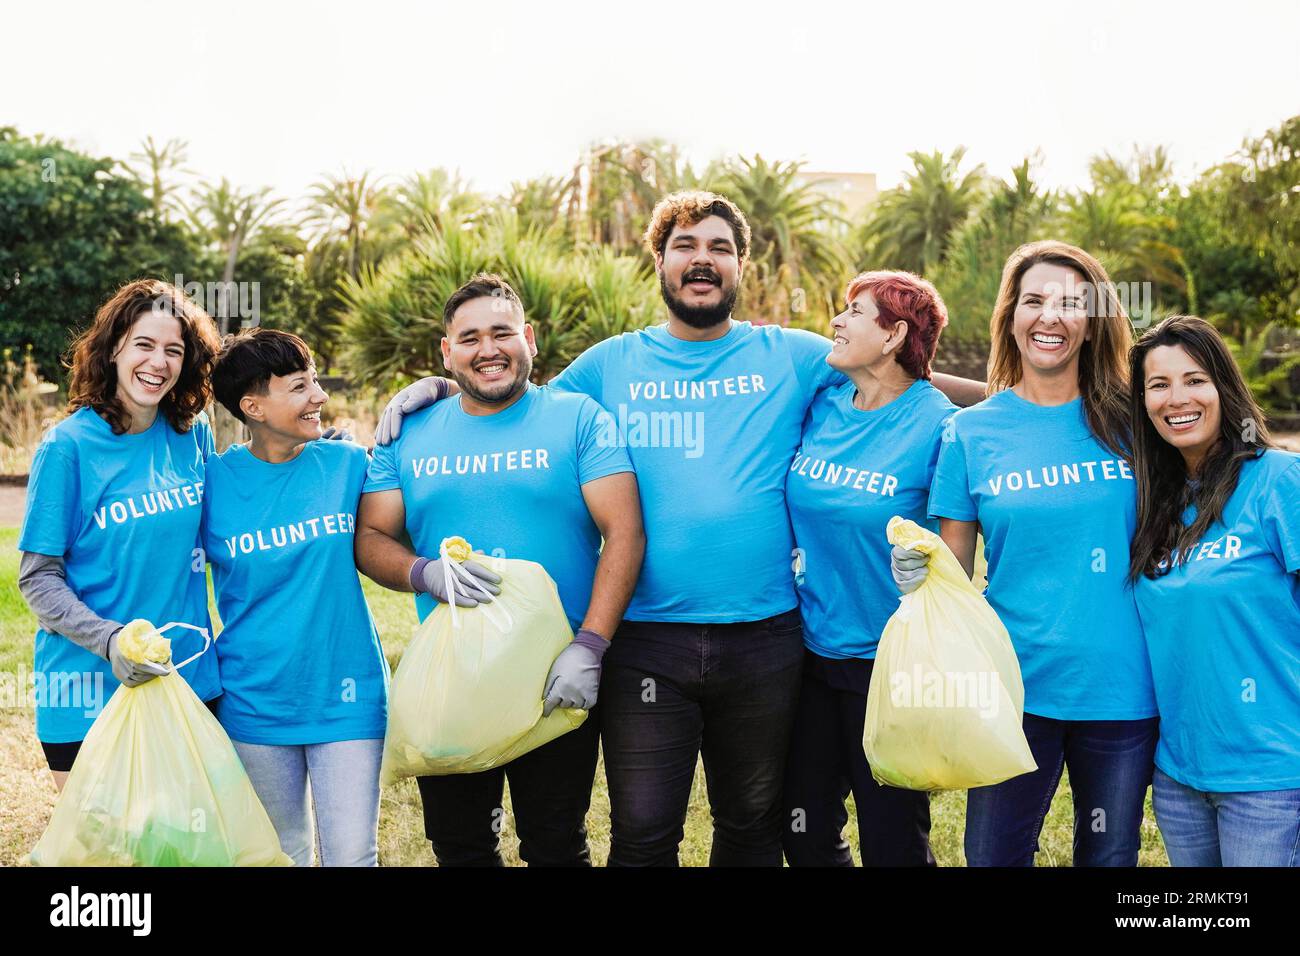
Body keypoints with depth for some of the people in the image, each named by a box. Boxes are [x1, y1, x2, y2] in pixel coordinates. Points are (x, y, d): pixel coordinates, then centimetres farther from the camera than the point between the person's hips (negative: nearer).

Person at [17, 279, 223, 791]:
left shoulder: (193, 434, 3)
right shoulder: (68, 446, -10)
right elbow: (38, 578, -8)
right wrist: (109, 640, -26)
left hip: (188, 676, 4)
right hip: (91, 689, -4)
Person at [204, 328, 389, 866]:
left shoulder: (347, 463, -2)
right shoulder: (213, 479, -5)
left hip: (346, 697, 0)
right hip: (255, 702, 0)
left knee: (352, 855, 1)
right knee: (282, 855, 14)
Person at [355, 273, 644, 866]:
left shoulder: (579, 419, -3)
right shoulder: (412, 434, 6)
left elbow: (624, 533, -11)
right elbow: (369, 539, 4)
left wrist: (589, 646, -21)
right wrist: (425, 573, -18)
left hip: (559, 681, -3)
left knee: (557, 847, 10)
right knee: (458, 847, 14)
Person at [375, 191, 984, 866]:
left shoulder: (791, 356, 6)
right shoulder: (610, 364, 8)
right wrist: (439, 389, 5)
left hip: (764, 638, 1)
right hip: (646, 640, 0)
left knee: (752, 828, 15)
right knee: (641, 836, 1)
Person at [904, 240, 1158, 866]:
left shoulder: (1127, 422, 0)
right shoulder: (971, 432, -2)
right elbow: (954, 570, 2)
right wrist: (916, 573, -18)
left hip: (1121, 689, 1)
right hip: (1016, 687, -1)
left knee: (1110, 857, 16)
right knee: (993, 857, 8)